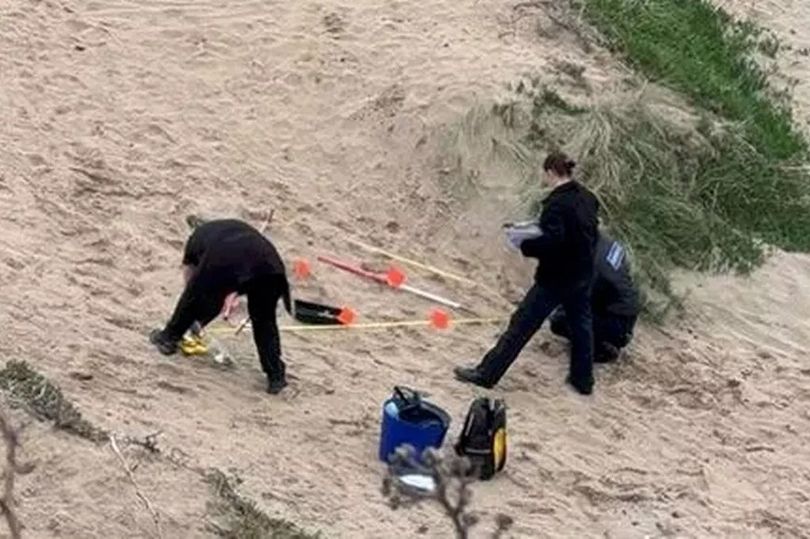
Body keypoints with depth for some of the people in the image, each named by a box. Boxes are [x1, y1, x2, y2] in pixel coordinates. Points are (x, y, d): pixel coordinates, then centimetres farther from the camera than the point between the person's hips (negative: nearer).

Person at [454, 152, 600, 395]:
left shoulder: (557, 203, -21)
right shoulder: (588, 198, 4)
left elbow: (551, 241, -29)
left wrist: (525, 245, -16)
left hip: (556, 278, -8)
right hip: (583, 275, 8)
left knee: (521, 325, -2)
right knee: (581, 324, 20)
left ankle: (486, 373, 4)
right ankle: (583, 379, 31)